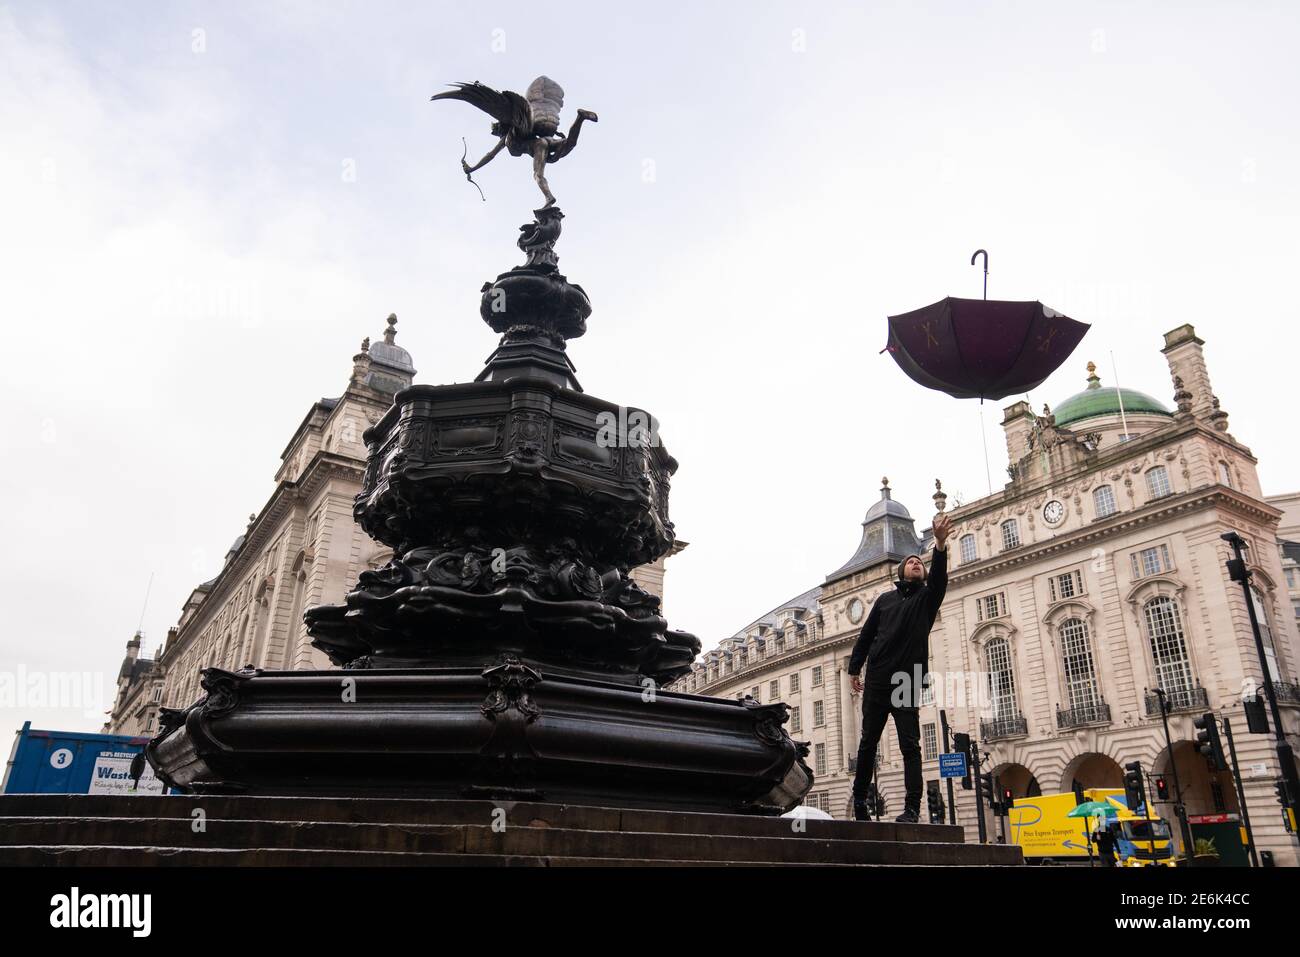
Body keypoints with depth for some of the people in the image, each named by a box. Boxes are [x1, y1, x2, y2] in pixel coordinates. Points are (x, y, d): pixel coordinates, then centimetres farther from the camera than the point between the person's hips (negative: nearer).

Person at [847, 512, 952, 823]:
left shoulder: (927, 596, 10)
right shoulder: (886, 599, 15)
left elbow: (939, 577, -11)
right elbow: (866, 635, 13)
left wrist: (940, 544, -28)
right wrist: (854, 669, 4)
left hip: (908, 681, -2)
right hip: (877, 681, 2)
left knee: (910, 745, -6)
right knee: (868, 742, 7)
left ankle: (913, 808, -7)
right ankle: (859, 798, 20)